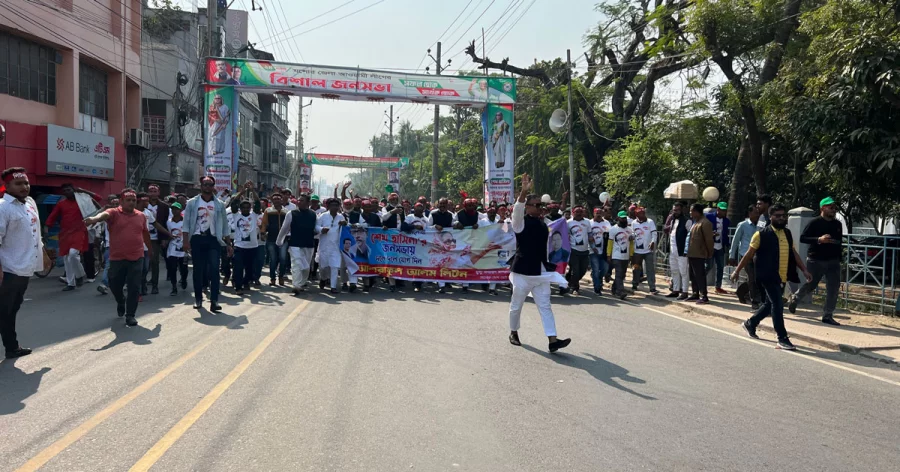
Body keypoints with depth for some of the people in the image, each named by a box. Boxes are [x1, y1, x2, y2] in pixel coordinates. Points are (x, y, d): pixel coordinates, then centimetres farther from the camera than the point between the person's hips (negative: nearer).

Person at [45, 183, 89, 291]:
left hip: (78, 232, -4)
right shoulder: (60, 204, 8)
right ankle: (70, 283, 14)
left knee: (73, 254, -22)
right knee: (66, 259, 5)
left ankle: (80, 275, 2)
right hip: (65, 233, 4)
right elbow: (53, 216, 6)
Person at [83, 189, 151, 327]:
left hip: (137, 258, 1)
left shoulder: (141, 216, 7)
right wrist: (94, 218, -52)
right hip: (117, 258, -1)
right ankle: (121, 302, 43)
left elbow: (145, 234, 20)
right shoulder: (114, 213, -5)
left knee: (134, 288, -2)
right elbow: (104, 214, -29)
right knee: (115, 285, 12)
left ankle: (130, 315, 8)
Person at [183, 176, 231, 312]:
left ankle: (214, 300, -12)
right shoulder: (192, 203, 3)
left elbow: (224, 225, 9)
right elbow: (186, 223, 1)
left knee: (214, 269, -10)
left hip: (213, 239, 0)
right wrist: (186, 241, -9)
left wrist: (228, 244, 4)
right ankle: (198, 298, 18)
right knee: (198, 270, 6)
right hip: (197, 239, 0)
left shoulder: (219, 205, 7)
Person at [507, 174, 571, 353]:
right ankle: (513, 333, 31)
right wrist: (524, 192, -46)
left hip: (540, 271, 6)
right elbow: (517, 209, -32)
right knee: (516, 305, 10)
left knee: (545, 306, 0)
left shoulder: (542, 223, 10)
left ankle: (552, 340, -3)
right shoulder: (521, 222, -10)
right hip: (523, 271, -5)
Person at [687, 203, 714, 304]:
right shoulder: (695, 222, 15)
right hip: (691, 254, 10)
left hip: (699, 255, -10)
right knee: (693, 276, 14)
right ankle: (695, 294, 23)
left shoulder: (705, 223, -15)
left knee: (700, 276, -7)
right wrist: (689, 252, 17)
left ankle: (704, 297, -2)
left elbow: (709, 240, -15)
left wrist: (709, 254, -10)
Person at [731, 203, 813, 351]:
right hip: (768, 276, -7)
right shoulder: (762, 234, -8)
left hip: (782, 277, 7)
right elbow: (749, 254, -4)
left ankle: (750, 324, 36)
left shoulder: (787, 233, 12)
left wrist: (804, 270, 10)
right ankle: (782, 339, -4)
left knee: (770, 304, 16)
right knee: (777, 305, -9)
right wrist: (737, 270, -3)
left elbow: (794, 253, 18)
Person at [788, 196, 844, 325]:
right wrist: (819, 239, -26)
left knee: (833, 288, -2)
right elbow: (802, 238, -12)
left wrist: (839, 259, 18)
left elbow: (839, 241, 19)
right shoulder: (815, 222, -8)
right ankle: (795, 298, 35)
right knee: (811, 285, 6)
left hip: (833, 261, 5)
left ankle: (828, 316, 5)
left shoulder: (837, 224, 10)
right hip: (816, 260, -5)